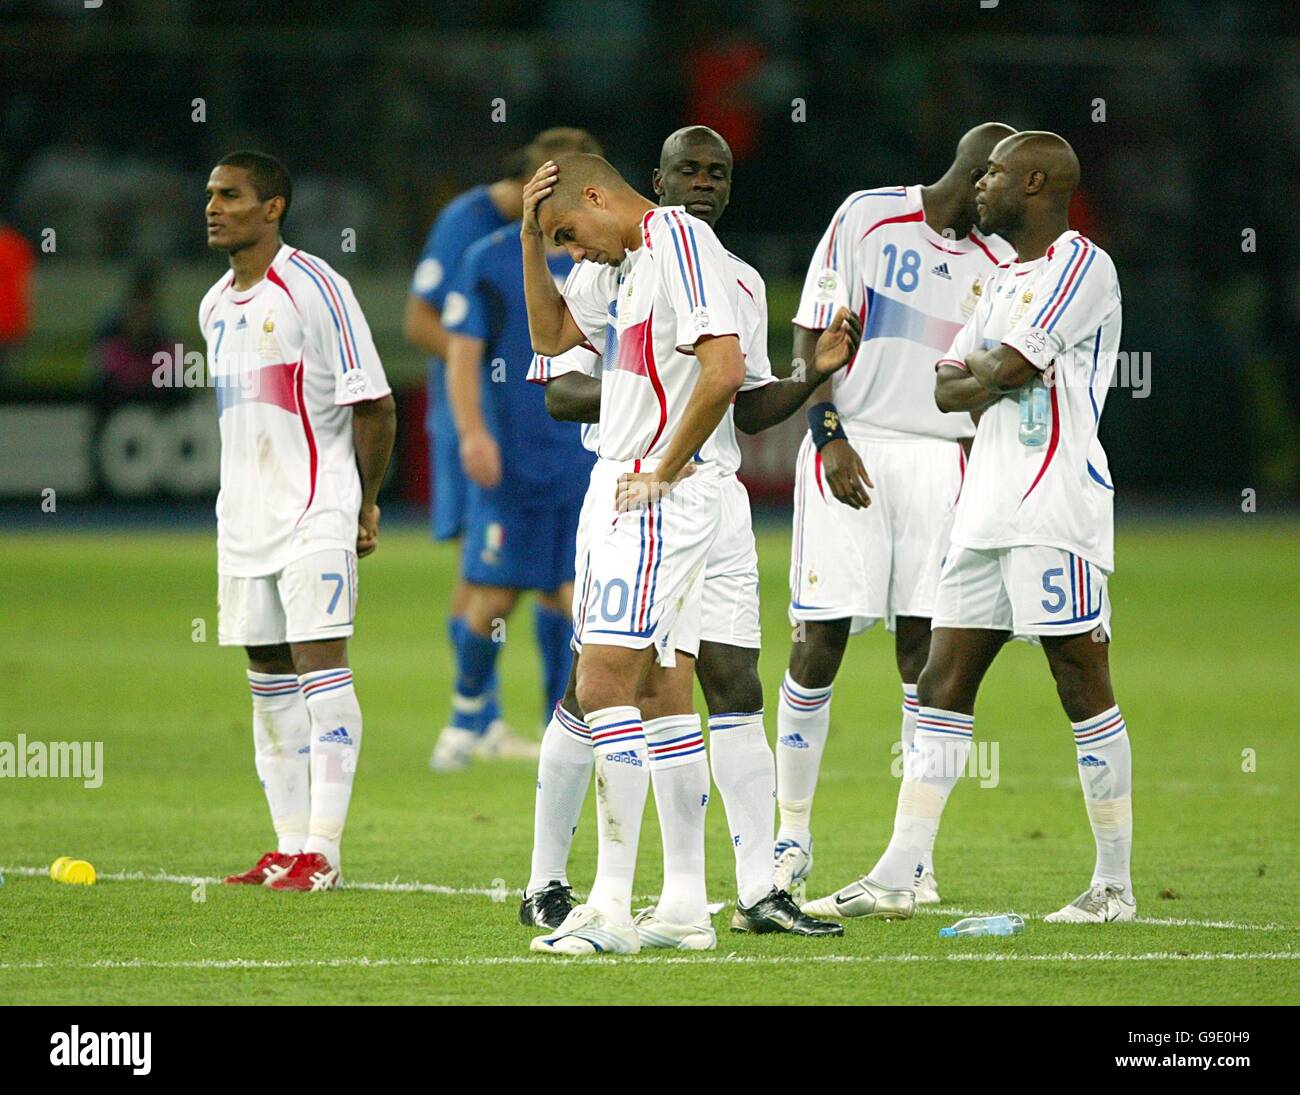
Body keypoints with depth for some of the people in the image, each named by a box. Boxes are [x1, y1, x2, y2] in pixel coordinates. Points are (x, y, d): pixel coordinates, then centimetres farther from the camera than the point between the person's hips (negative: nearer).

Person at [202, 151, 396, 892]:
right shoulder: (216, 307, 14)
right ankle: (289, 846, 13)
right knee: (268, 675, 8)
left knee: (320, 664, -11)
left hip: (316, 512, -8)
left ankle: (323, 851, -12)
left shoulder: (314, 288, -10)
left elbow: (374, 405, -9)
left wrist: (366, 504, -5)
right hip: (245, 517, 8)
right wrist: (246, 496, 19)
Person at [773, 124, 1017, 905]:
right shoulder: (866, 219, 0)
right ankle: (793, 832, 6)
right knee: (820, 643, -5)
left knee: (926, 653, -1)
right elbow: (814, 336, -2)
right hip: (852, 452, -4)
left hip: (942, 460, 4)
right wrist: (830, 438, -12)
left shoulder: (999, 264, 13)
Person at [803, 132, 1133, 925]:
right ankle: (898, 879, 4)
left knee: (1083, 685, -5)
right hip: (989, 508, 9)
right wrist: (984, 378, -1)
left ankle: (1116, 884, 0)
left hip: (1055, 509, -9)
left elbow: (1002, 374, -14)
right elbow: (943, 387, 19)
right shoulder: (1005, 281, 22)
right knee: (943, 685, 5)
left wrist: (975, 380, 6)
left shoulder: (1082, 266, -7)